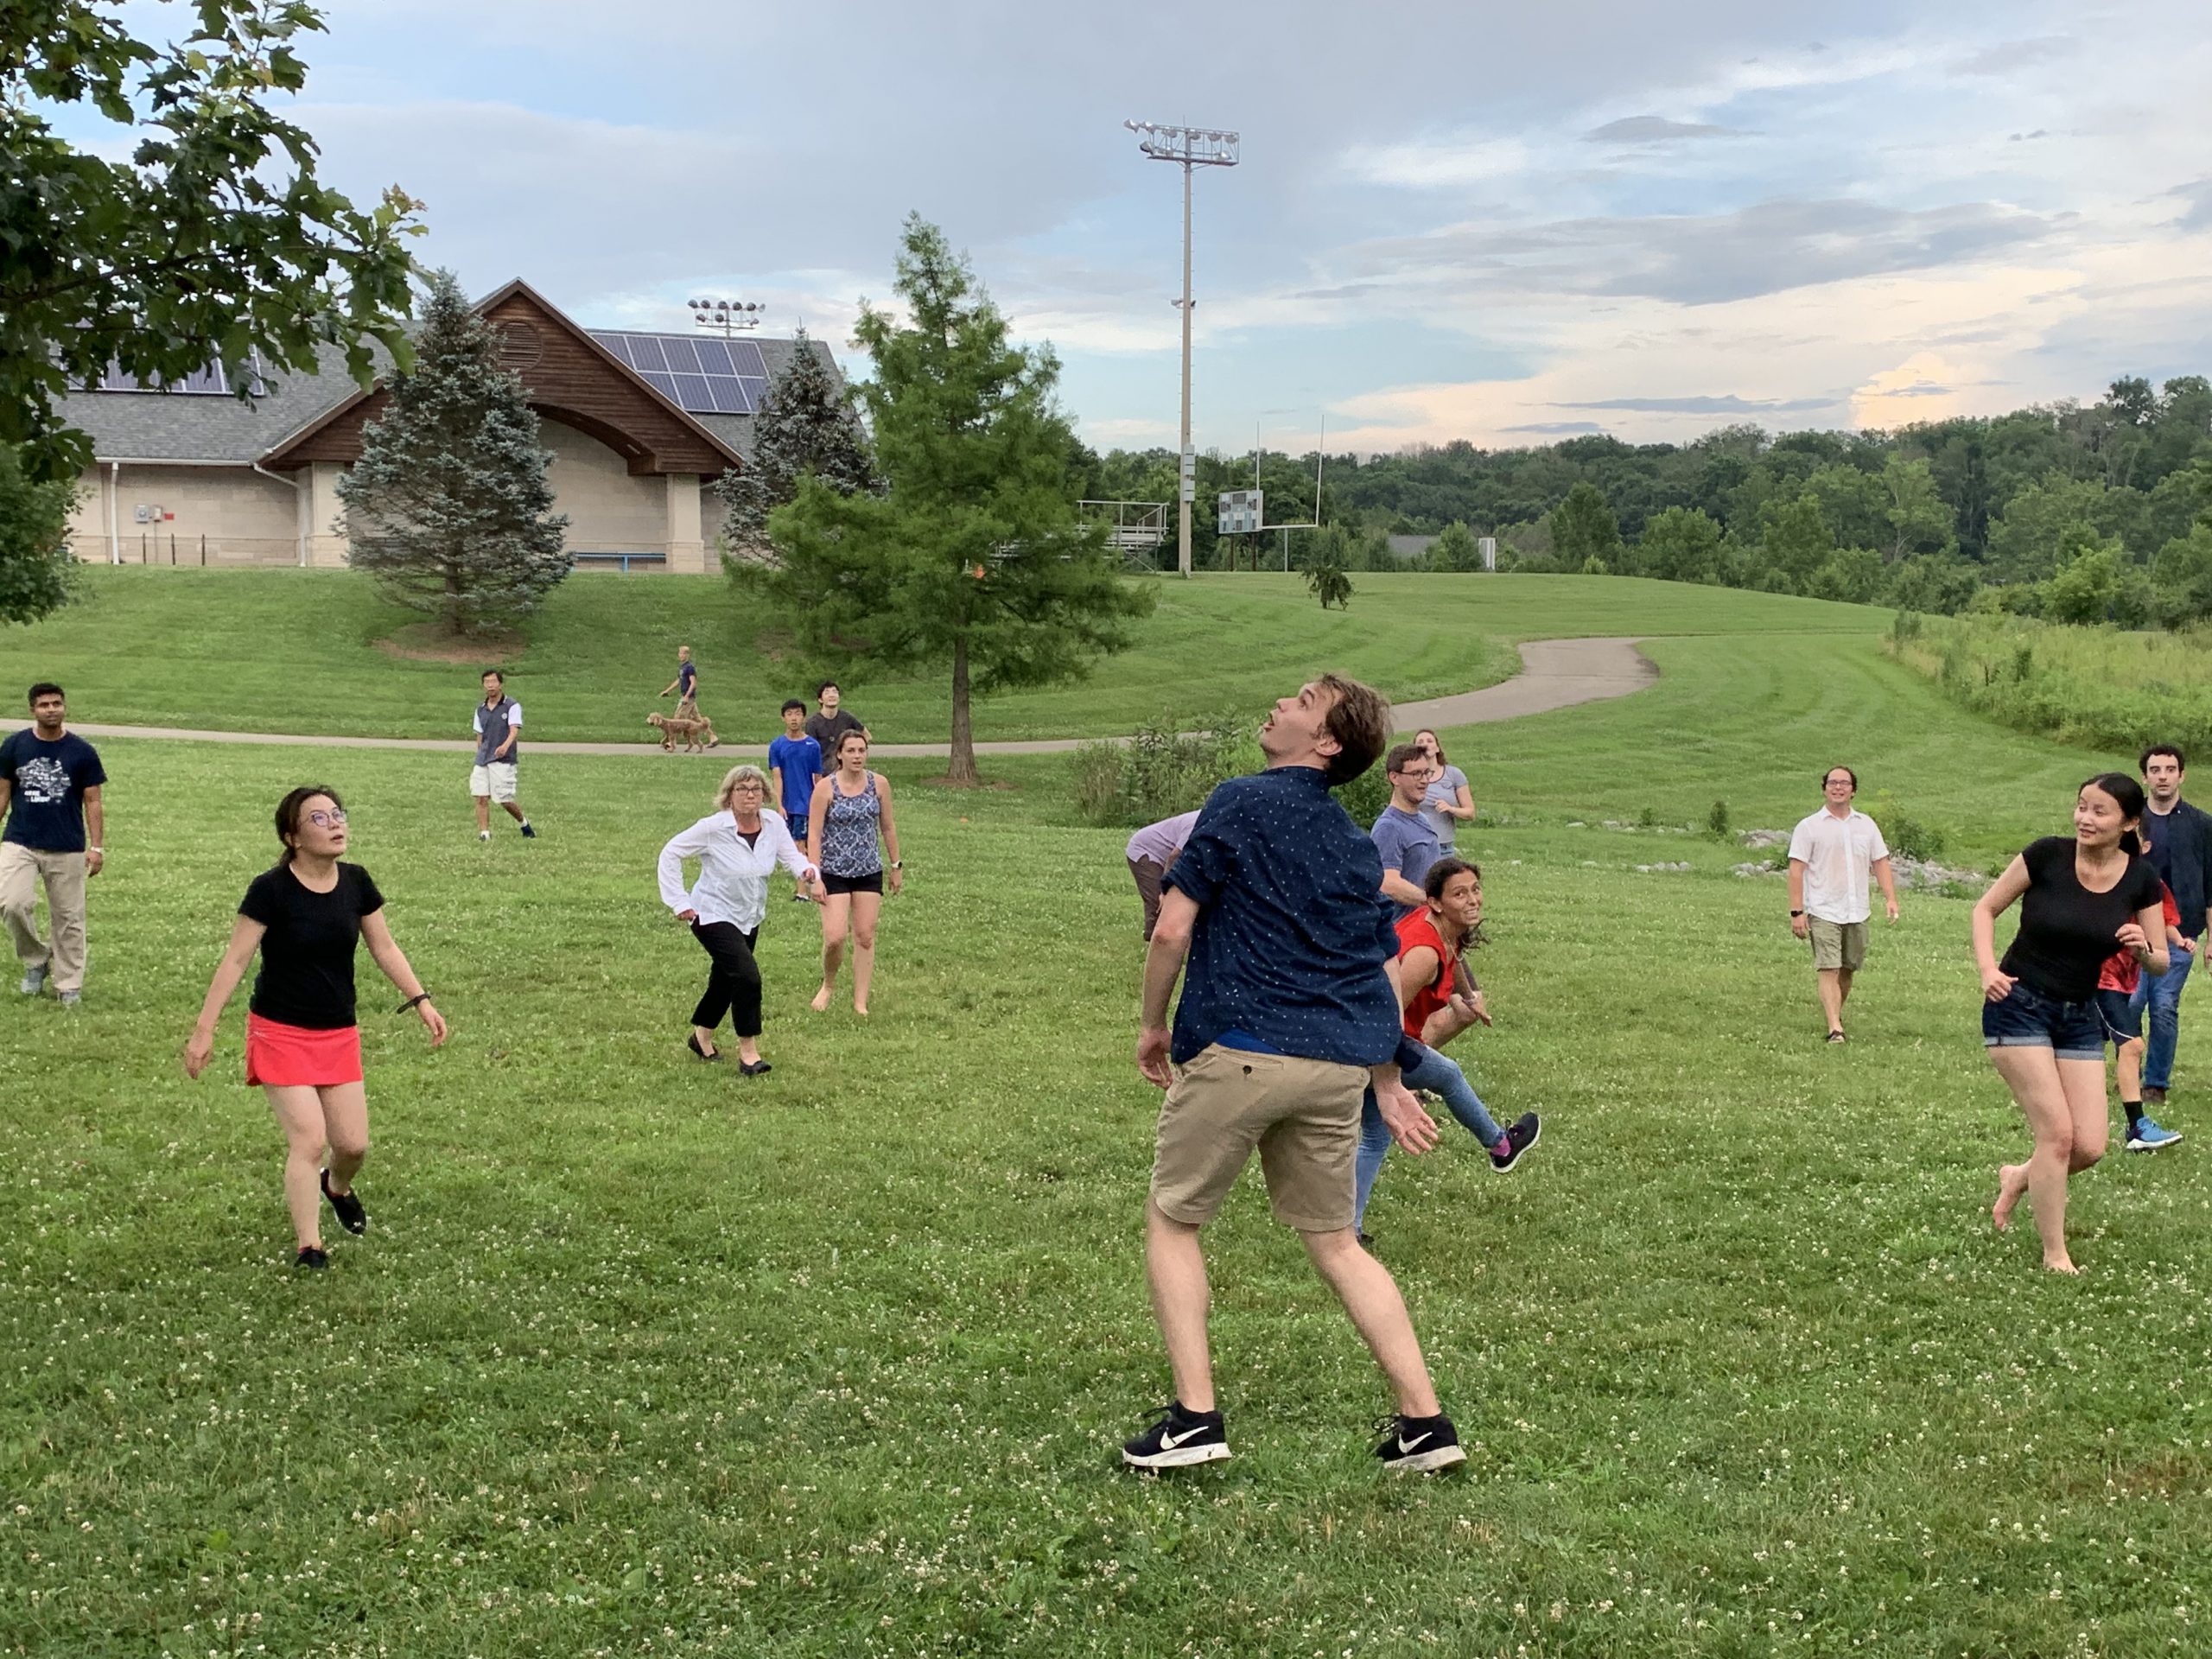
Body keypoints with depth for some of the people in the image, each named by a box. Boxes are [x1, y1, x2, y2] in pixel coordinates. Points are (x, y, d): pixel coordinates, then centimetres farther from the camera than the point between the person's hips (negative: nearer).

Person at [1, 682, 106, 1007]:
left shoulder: (82, 752, -2)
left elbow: (94, 802, 1)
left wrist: (96, 847, -6)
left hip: (67, 849, -1)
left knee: (68, 918, 3)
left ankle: (69, 985, 17)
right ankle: (36, 960, 8)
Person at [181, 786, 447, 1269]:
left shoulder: (355, 882, 0)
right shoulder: (271, 889, -15)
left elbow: (384, 948, 10)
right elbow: (234, 961, -13)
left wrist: (421, 1001, 3)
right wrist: (204, 1030, -15)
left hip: (339, 1034, 5)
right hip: (281, 1034, -5)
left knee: (353, 1144, 5)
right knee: (309, 1140, -13)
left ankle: (336, 1187, 41)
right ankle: (308, 1248, 0)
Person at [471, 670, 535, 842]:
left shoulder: (512, 706, -4)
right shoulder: (481, 709, 14)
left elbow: (514, 730, -17)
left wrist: (506, 745, -35)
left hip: (503, 761, -5)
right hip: (482, 761, 5)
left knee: (505, 799, -5)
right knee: (481, 798, -5)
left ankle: (525, 824, 20)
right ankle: (484, 833, 1)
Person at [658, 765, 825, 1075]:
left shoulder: (773, 823, -8)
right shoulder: (713, 828, -20)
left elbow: (791, 854, -12)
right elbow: (671, 853, -12)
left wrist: (808, 873, -36)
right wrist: (680, 902, -15)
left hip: (749, 917, 6)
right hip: (713, 916, -6)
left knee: (726, 980, 20)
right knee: (747, 976, -19)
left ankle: (702, 1037, 45)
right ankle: (748, 1051, -7)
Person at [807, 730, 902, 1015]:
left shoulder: (879, 784, 0)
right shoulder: (825, 788, -9)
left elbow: (888, 827, 11)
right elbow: (814, 834, -9)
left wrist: (896, 866, 13)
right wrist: (815, 877, -14)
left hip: (869, 872, 3)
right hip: (834, 872, -3)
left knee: (865, 937, 3)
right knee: (835, 937, -11)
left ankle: (860, 1002, 11)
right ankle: (828, 985, 17)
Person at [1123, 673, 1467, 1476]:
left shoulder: (1241, 802, -5)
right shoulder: (1357, 845, 14)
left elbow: (1172, 931, -9)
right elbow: (1386, 973, 18)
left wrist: (1152, 1025, 5)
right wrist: (1386, 1082, 27)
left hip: (1239, 1048, -6)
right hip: (1339, 1065, 6)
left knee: (1172, 1221, 11)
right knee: (1335, 1242, 17)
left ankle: (1194, 1417, 2)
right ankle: (1425, 1422, 12)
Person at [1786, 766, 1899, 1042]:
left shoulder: (1866, 825, 12)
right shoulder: (1809, 827, -1)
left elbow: (1880, 863, 14)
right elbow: (1796, 870, -4)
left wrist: (1890, 898, 1)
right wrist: (1796, 912, -11)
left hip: (1857, 912, 4)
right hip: (1823, 912, -4)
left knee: (1847, 970, 10)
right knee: (1828, 970, -12)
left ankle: (1837, 1016, 28)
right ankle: (1834, 1029, -18)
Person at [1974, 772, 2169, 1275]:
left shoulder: (2141, 880, -4)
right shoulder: (2048, 855, -13)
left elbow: (2162, 963, 4)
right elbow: (1985, 908, -3)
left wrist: (2143, 949, -19)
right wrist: (1988, 970, -17)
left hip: (2079, 1017, 4)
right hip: (2019, 1007, -4)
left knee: (2090, 1147, -1)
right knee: (2057, 1132, -12)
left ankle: (2018, 1177, 32)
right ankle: (2054, 1254, 4)